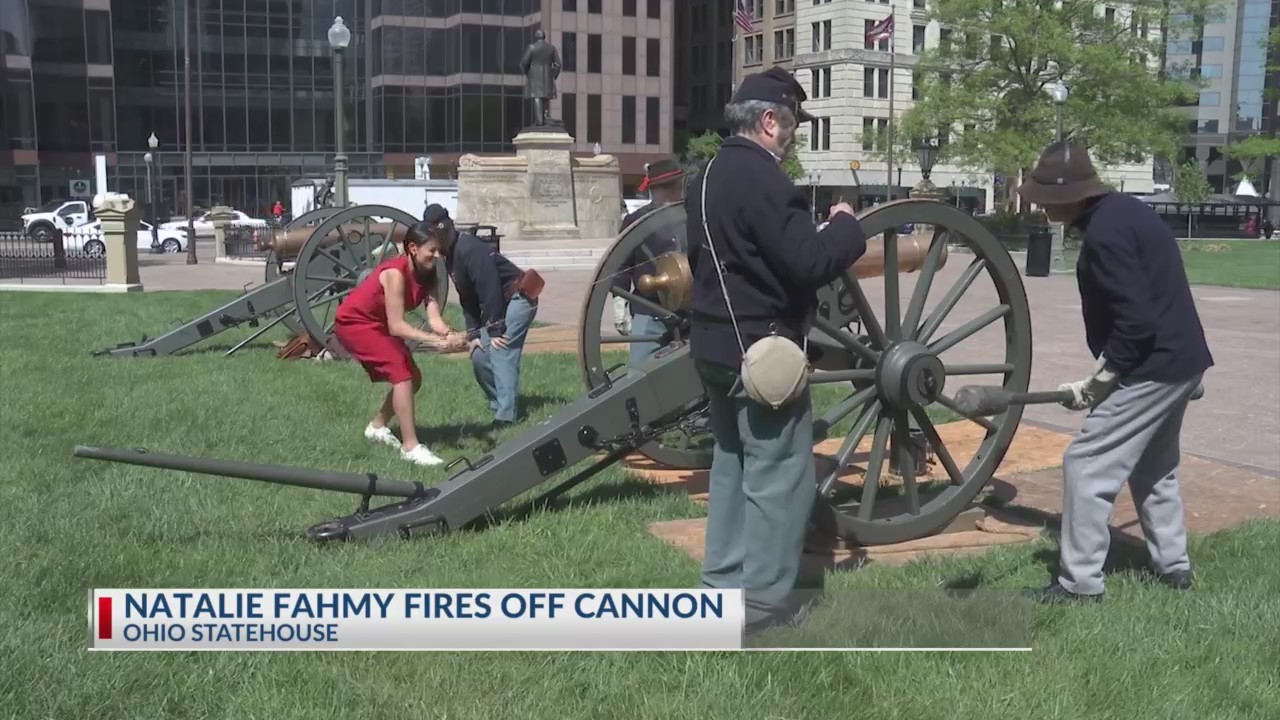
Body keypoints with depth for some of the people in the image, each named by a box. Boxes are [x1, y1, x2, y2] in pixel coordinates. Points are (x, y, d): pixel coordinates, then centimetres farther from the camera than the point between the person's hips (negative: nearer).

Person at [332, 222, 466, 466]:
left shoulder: (427, 274, -7)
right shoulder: (395, 273, -31)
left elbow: (434, 319, -18)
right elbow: (396, 326, -34)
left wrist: (451, 334, -40)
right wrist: (439, 340, -42)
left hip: (378, 324, 9)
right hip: (354, 323, -9)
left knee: (413, 378, 10)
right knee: (402, 374, -22)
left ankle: (377, 426, 30)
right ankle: (410, 446, -20)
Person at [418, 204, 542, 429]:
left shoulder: (469, 249, -22)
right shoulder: (451, 256, 8)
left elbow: (490, 290, -26)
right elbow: (467, 298, 12)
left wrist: (495, 329, -24)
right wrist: (473, 333, 5)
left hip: (518, 298, -10)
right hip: (498, 306, 10)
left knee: (500, 352, -20)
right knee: (480, 356, 8)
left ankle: (505, 417, -24)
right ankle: (500, 404, 22)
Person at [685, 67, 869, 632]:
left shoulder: (709, 175, 12)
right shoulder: (762, 178, -19)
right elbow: (810, 263, -23)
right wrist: (847, 226, -7)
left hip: (716, 343, 10)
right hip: (762, 347, -10)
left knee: (733, 461, 17)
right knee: (780, 472, -2)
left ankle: (723, 580, 25)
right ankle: (764, 596, 3)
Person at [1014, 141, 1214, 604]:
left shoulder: (1104, 233, -21)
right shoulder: (1123, 211, 11)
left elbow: (1136, 323, -24)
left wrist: (1098, 382, -15)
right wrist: (1107, 367, 13)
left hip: (1153, 366, -11)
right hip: (1179, 359, 11)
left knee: (1086, 466, -5)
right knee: (1153, 466, 24)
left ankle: (1080, 584, 1)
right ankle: (1173, 566, 34)